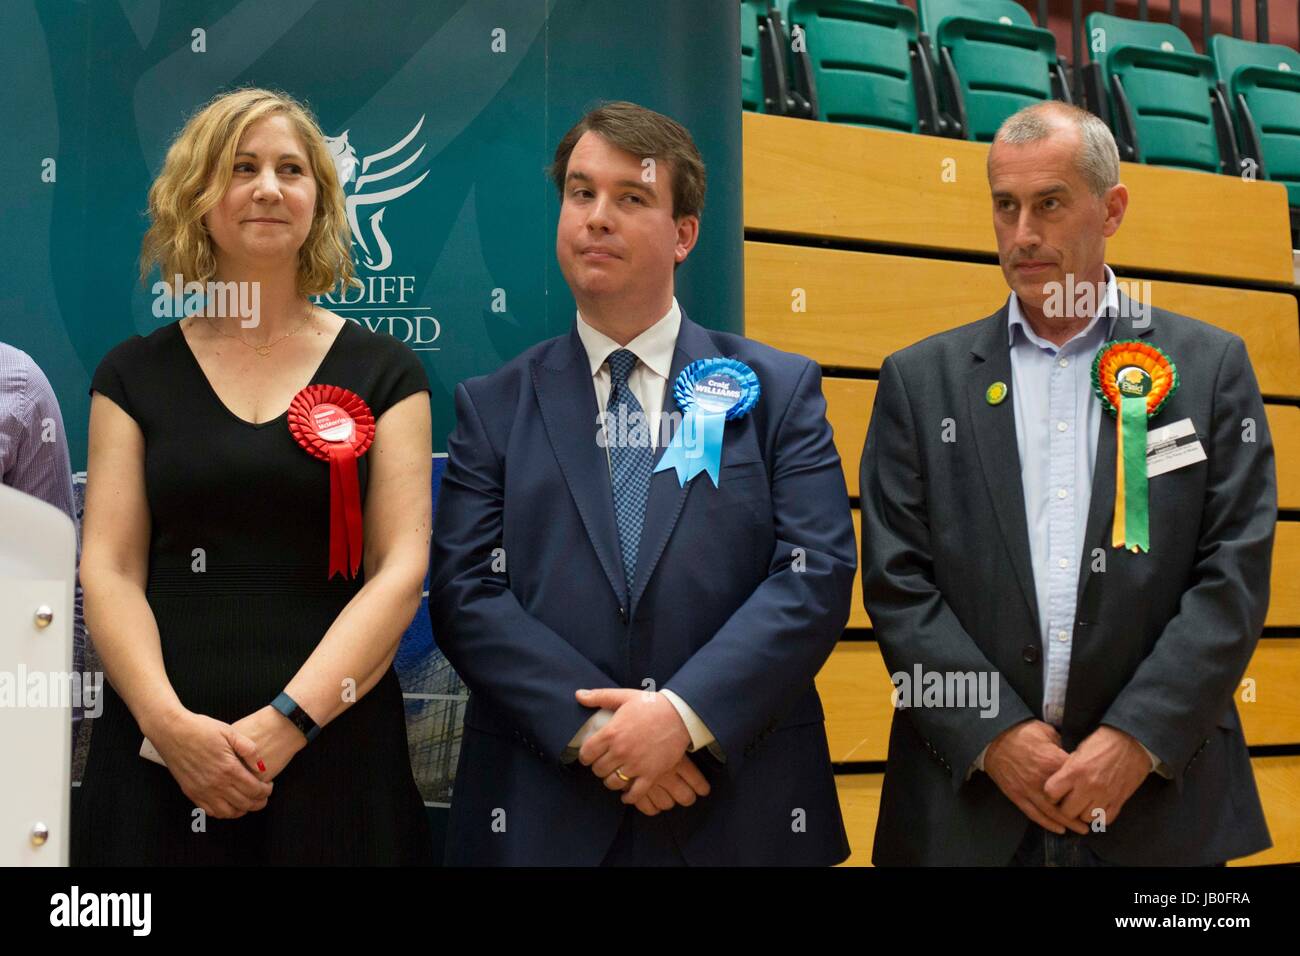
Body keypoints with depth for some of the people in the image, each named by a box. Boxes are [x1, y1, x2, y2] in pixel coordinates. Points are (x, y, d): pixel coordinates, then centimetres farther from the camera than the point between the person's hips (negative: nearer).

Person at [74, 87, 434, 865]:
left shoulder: (383, 371, 4)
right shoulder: (137, 374, 7)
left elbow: (401, 570, -4)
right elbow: (110, 570, 1)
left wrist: (286, 722, -15)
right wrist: (168, 720, -16)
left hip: (335, 752, -1)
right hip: (159, 758, 1)